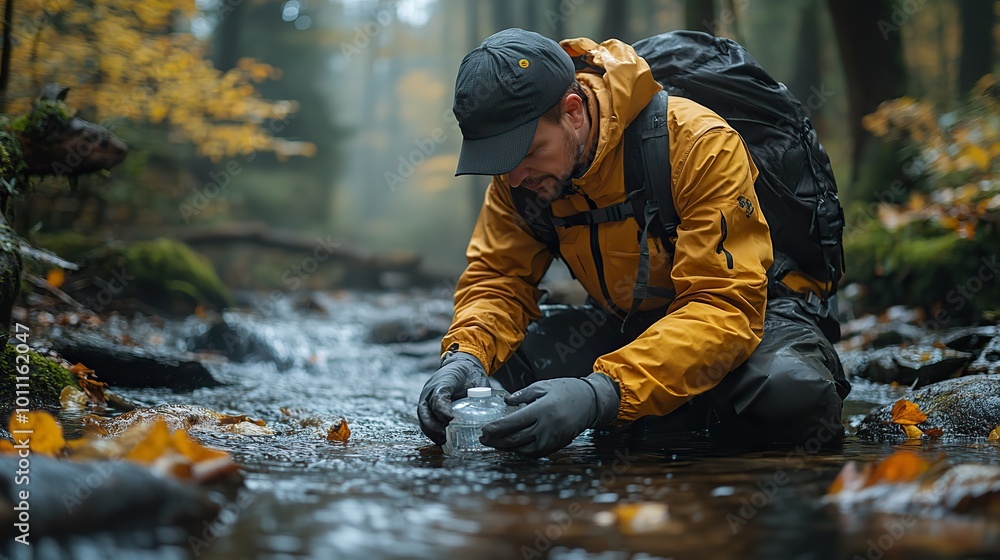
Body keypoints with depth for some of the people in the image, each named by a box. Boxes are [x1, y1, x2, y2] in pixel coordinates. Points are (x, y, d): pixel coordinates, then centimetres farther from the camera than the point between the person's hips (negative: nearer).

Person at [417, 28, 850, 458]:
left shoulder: (700, 144, -29)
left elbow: (725, 309, -35)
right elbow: (498, 279, -4)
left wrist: (600, 394, -48)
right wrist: (466, 353, -29)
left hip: (753, 314, -5)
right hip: (625, 324, 6)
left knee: (786, 392, -39)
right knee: (495, 361, -21)